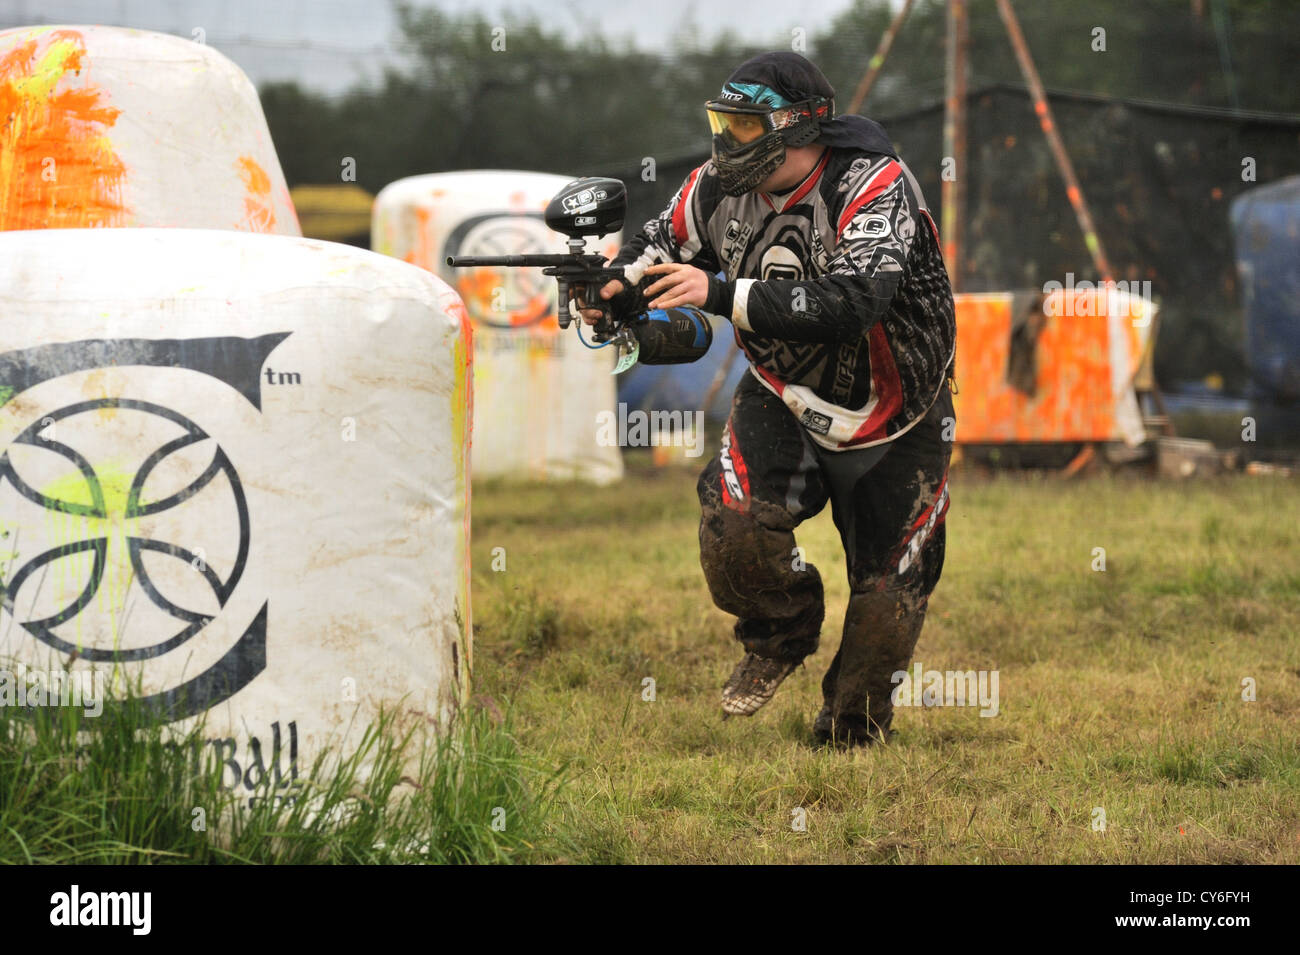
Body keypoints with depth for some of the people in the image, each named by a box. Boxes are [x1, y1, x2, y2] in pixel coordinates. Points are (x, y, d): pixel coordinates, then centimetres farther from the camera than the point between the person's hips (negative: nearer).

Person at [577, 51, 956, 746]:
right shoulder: (722, 187, -11)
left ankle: (851, 729, 30)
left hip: (894, 425, -3)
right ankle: (780, 637, 8)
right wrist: (614, 285, -18)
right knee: (735, 526, -22)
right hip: (783, 401, 3)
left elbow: (853, 303, -42)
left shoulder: (875, 188, -28)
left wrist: (721, 292, -45)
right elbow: (662, 244, 6)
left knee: (887, 600, 5)